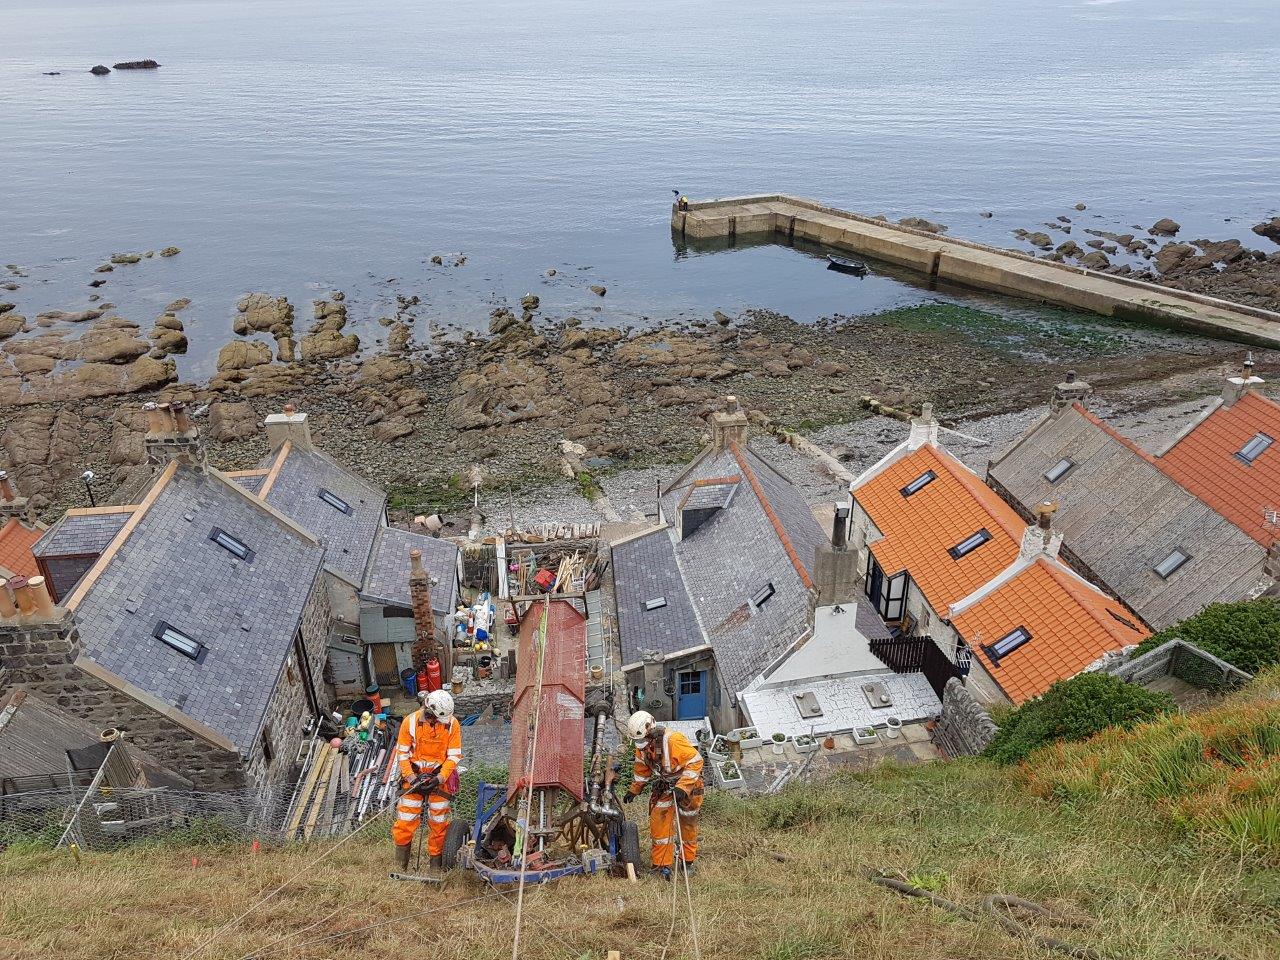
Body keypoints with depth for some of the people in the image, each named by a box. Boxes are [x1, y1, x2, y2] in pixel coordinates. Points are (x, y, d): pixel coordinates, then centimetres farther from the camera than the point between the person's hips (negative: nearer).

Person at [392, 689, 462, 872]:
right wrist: (411, 777, -14)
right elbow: (402, 753, -4)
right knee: (405, 820, -2)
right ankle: (400, 866, 11)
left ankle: (436, 866, 16)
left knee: (438, 822, 4)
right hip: (415, 776, 0)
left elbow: (454, 756, -7)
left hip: (440, 776, 0)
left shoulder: (452, 724, -10)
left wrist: (439, 778, -17)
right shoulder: (410, 722, -11)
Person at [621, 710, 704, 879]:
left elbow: (695, 762, -32)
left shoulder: (673, 740, -35)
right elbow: (642, 769, 9)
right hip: (663, 786, 5)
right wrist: (634, 790, 12)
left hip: (687, 784, -5)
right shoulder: (642, 746, -11)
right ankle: (663, 864, 3)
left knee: (687, 823, 8)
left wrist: (682, 787, -35)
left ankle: (689, 860, 29)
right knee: (659, 822, -6)